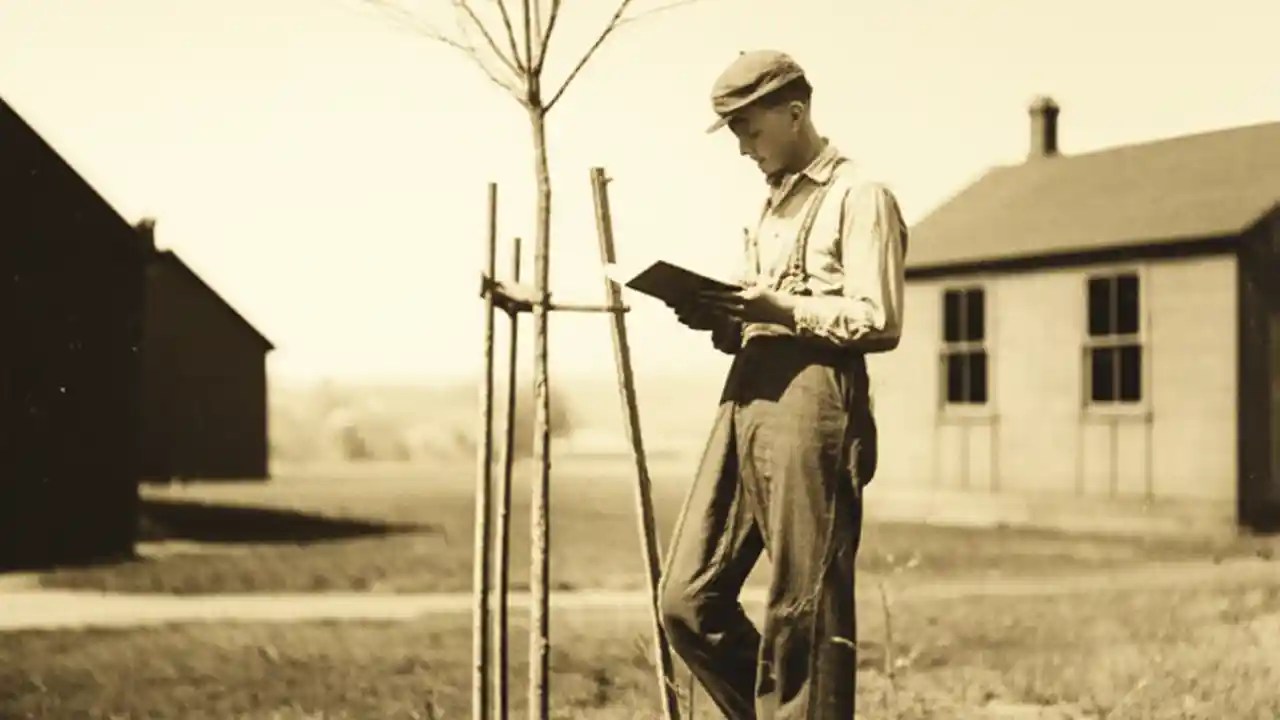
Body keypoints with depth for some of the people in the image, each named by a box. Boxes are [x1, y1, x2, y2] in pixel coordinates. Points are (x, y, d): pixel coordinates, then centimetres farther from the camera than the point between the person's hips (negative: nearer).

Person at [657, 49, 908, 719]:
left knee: (803, 614, -4)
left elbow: (879, 321, -10)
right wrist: (725, 320, 8)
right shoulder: (772, 205, 24)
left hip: (813, 400, -8)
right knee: (687, 600, 3)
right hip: (746, 396, 8)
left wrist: (783, 309, -16)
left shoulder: (859, 197, -1)